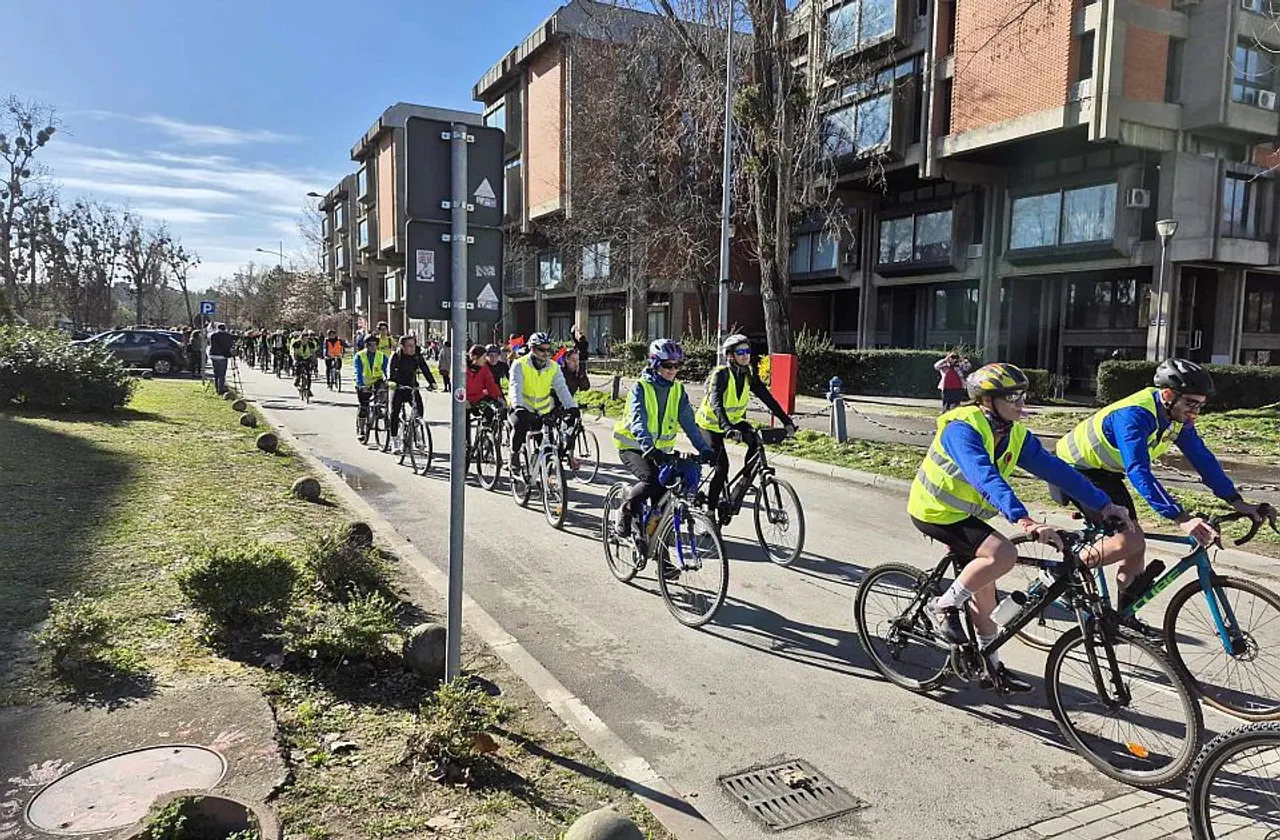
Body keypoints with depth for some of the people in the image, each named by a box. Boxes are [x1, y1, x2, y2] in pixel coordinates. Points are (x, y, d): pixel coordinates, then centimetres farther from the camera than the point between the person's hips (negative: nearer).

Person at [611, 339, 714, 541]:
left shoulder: (678, 390, 1)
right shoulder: (640, 387, -13)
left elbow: (689, 422, -5)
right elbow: (638, 420, -28)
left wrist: (704, 449, -20)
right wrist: (649, 447, -45)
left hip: (660, 450, 5)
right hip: (632, 446, -5)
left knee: (662, 491, -8)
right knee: (651, 479, -29)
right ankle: (624, 513, -4)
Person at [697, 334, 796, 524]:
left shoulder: (749, 373, -8)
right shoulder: (721, 374, -26)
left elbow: (767, 398, -12)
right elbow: (716, 404, -39)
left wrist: (787, 421, -22)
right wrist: (727, 428, -56)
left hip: (734, 420, 5)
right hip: (711, 423, -5)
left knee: (755, 441, -23)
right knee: (721, 466, -15)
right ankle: (711, 506, 2)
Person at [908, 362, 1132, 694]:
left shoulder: (1016, 436, -2)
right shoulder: (962, 429, -27)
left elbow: (1055, 469, -4)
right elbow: (987, 478, -40)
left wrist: (1103, 505, -11)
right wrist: (1024, 521, -51)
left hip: (965, 514, 8)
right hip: (935, 512, -8)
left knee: (985, 590, 13)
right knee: (1004, 554, -26)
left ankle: (992, 667, 27)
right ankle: (944, 606, -7)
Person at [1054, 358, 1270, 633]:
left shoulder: (1178, 417, -5)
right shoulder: (1134, 415, -33)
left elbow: (1202, 458, 0)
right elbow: (1139, 474, -41)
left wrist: (1237, 501, -7)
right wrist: (1182, 519, -47)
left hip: (1105, 471, 9)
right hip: (1076, 470, -9)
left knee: (1136, 547, 6)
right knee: (1130, 542, -20)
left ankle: (1125, 618, 18)